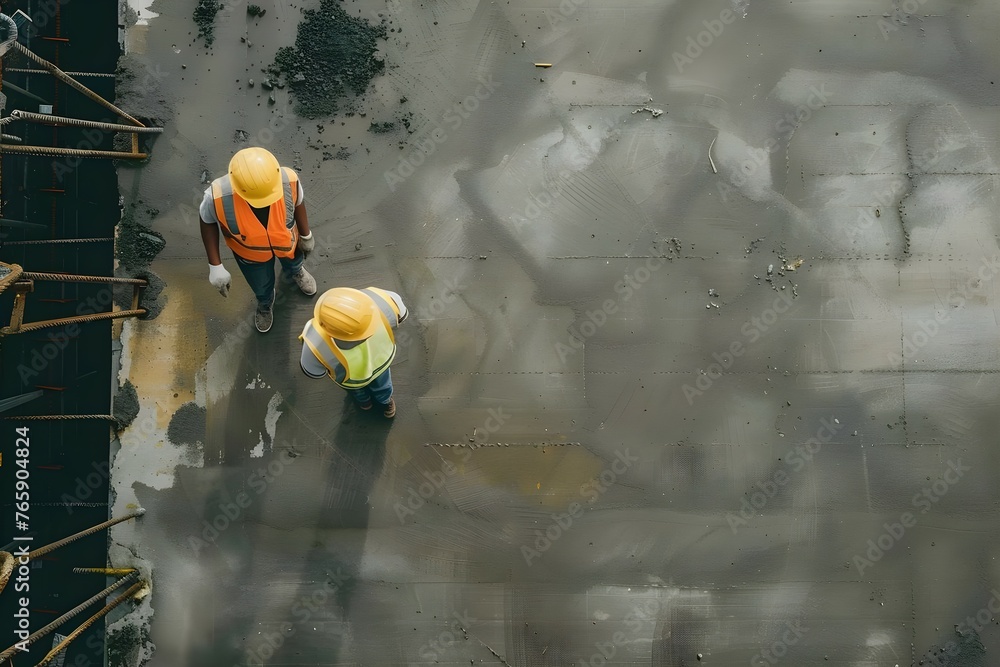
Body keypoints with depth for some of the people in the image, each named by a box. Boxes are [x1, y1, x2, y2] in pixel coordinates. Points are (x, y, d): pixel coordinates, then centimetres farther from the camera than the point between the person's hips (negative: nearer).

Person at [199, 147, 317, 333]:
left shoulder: (288, 180, -39)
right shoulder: (218, 196, -43)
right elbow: (208, 222, -19)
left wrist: (306, 235, 2)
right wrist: (215, 266, -17)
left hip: (287, 241, 1)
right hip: (249, 252, -1)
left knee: (293, 263, 36)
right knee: (261, 288, 28)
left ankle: (295, 271, 75)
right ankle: (265, 304, 66)